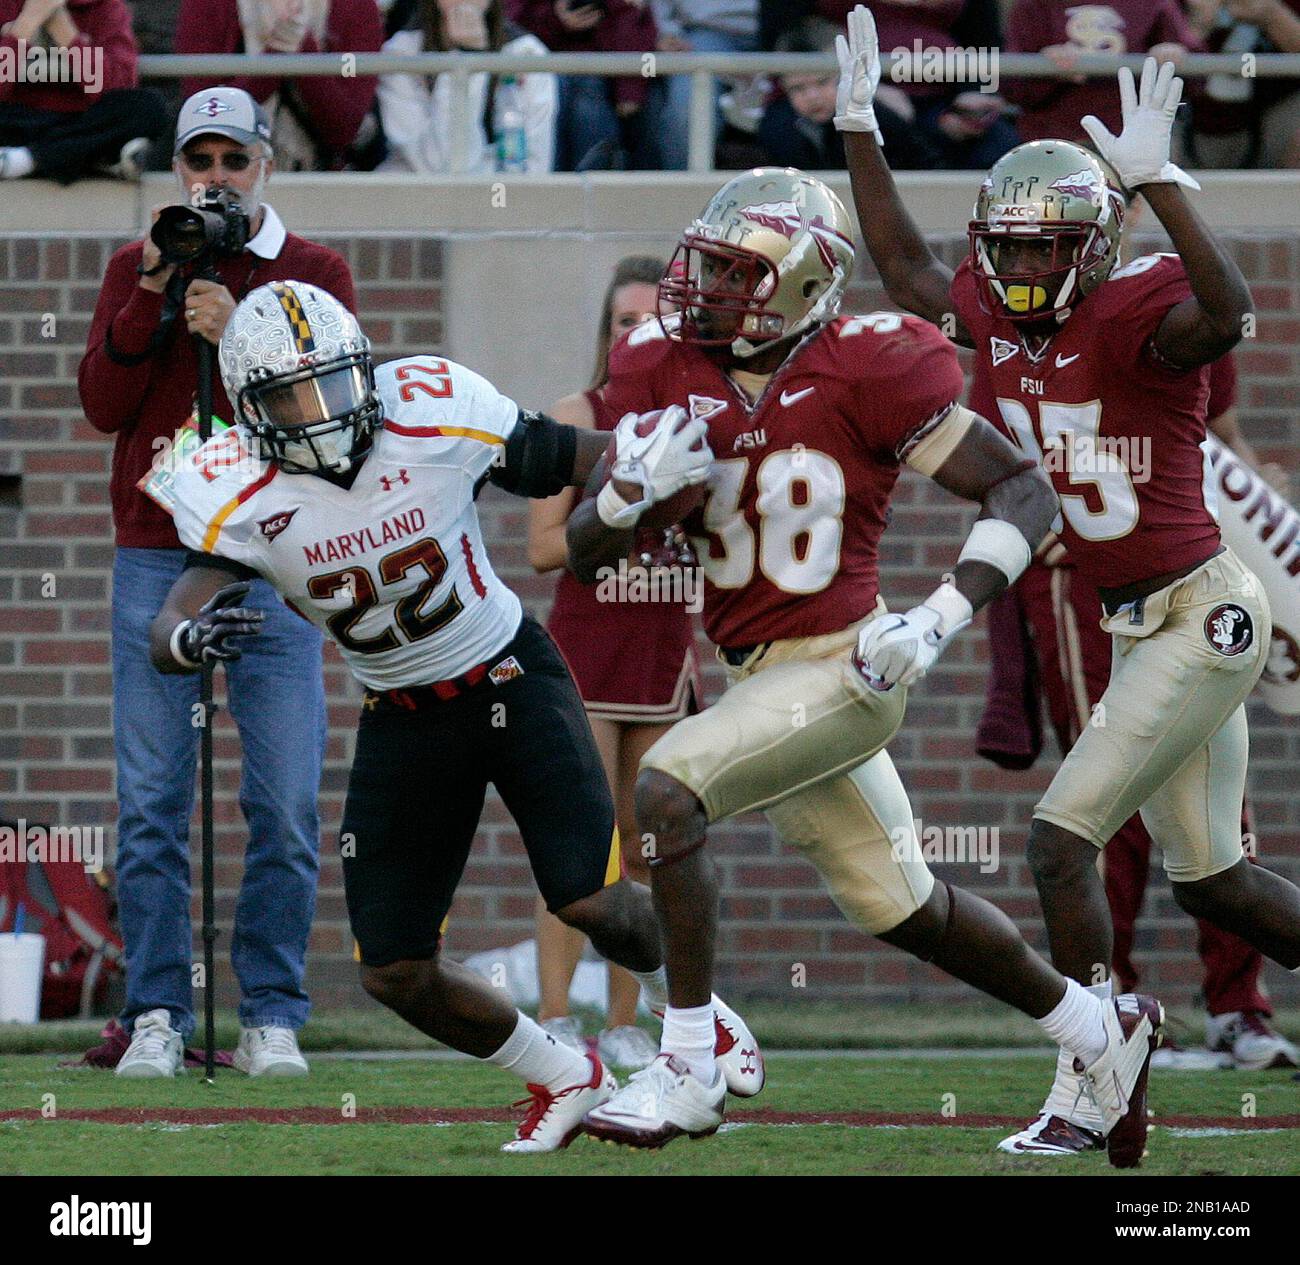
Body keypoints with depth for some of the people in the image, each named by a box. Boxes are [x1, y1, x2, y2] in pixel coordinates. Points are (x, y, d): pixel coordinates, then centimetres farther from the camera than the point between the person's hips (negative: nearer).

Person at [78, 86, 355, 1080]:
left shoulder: (316, 273, 8)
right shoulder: (135, 270, 12)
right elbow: (104, 404, 1)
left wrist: (239, 334, -16)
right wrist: (155, 289, -8)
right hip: (156, 559, 1)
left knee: (286, 803, -5)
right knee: (152, 802, -3)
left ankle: (272, 1016, 3)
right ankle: (156, 1015, 0)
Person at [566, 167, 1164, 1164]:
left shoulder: (866, 371, -17)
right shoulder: (670, 371, 0)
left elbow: (1024, 492, -14)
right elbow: (586, 551, 3)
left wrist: (937, 622, -24)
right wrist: (626, 500, -21)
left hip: (842, 671, -7)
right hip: (761, 675, 7)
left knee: (667, 788, -24)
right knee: (904, 910, 18)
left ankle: (688, 1072, -16)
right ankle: (1104, 1035, 39)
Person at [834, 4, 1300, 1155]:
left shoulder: (1134, 316, -18)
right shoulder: (999, 317, 5)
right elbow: (907, 270, 23)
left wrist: (1157, 181, -47)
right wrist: (860, 129, 19)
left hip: (1202, 615, -9)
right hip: (1134, 623, 9)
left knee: (1062, 837, -12)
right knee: (1207, 878, 13)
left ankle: (1081, 1092, -5)